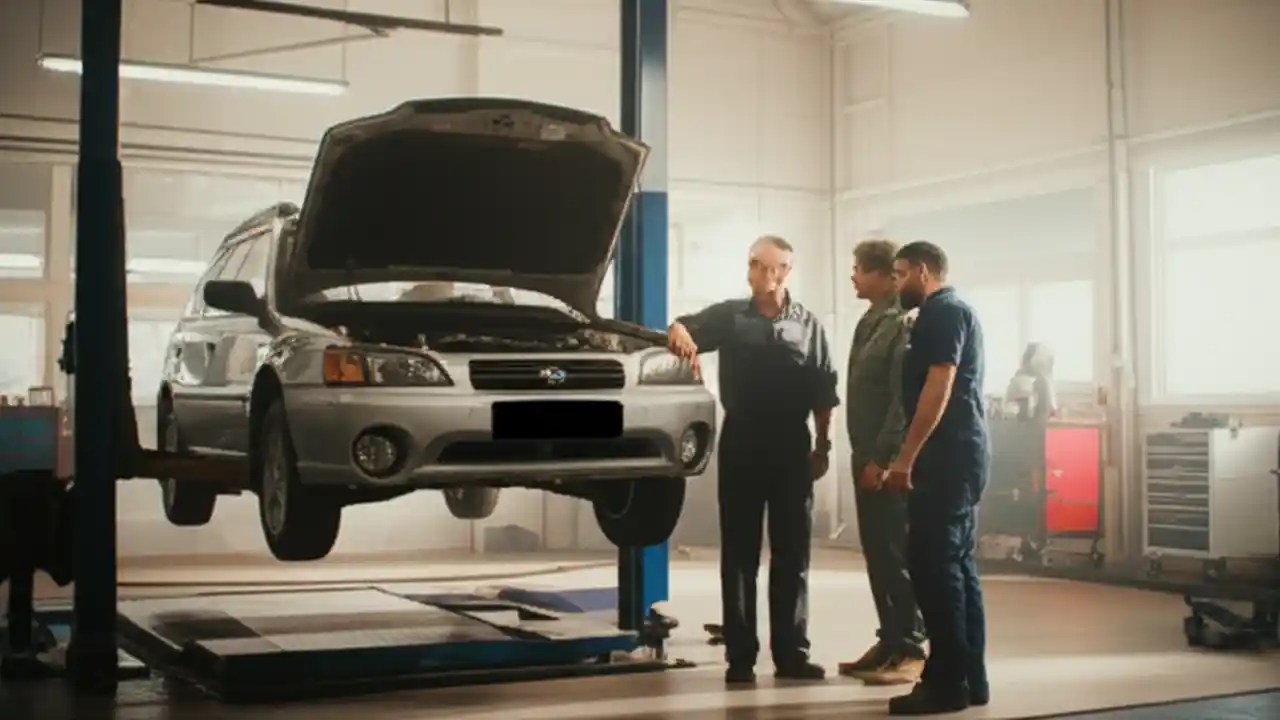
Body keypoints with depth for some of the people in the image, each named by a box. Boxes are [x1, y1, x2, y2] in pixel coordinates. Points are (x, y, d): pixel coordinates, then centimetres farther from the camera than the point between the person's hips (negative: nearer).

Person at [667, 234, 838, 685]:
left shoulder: (808, 325, 10)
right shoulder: (728, 316, 4)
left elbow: (823, 392, 9)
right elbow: (683, 329, -9)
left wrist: (822, 447, 4)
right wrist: (680, 334, -33)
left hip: (792, 446, 2)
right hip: (741, 445, -2)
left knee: (792, 554, 5)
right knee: (739, 552, 1)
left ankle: (792, 654, 12)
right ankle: (740, 656, 6)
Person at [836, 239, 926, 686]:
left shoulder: (902, 324, -12)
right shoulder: (869, 322, 16)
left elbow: (904, 399, -18)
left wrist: (883, 457, -20)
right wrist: (863, 454, 17)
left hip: (888, 460, -9)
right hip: (867, 457, 9)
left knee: (898, 555, -4)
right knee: (876, 554, 11)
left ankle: (910, 649, 2)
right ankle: (890, 640, 19)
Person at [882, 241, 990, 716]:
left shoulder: (943, 312, -10)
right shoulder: (948, 312, 21)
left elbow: (938, 389, -19)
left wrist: (906, 458, -20)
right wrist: (913, 457, 20)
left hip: (947, 456, -10)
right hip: (960, 455, 10)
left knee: (933, 565, -9)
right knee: (957, 565, 10)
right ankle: (969, 678, 13)